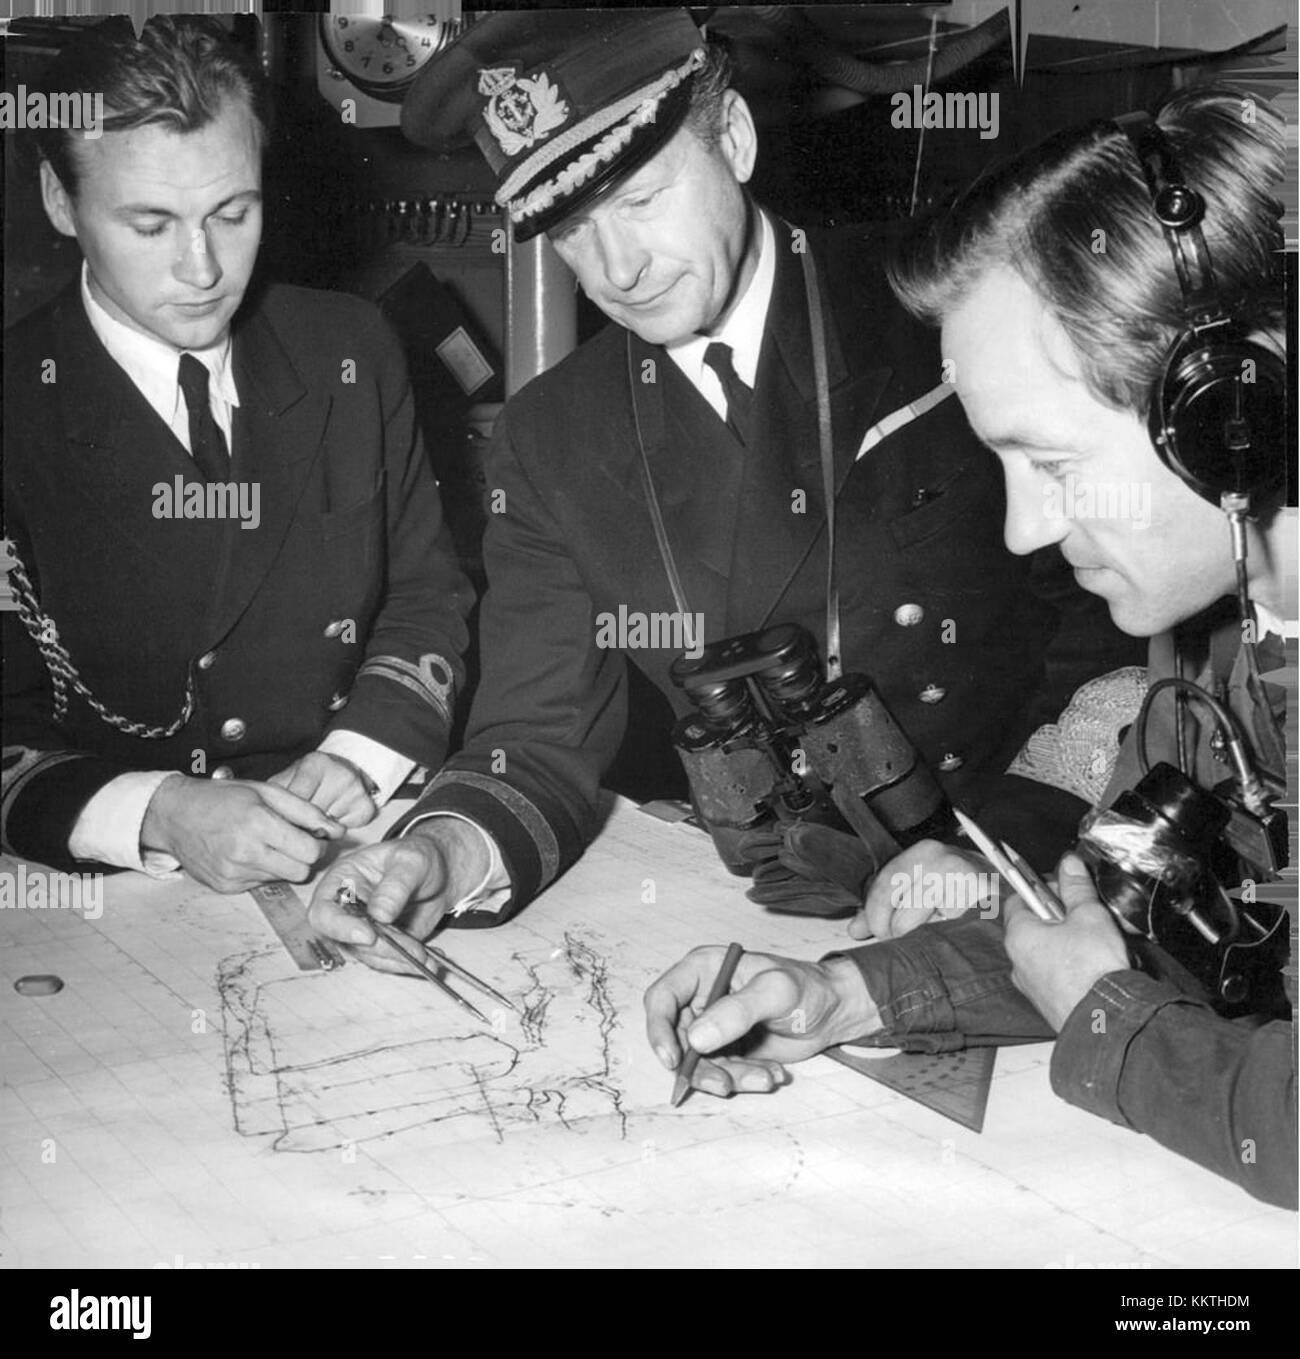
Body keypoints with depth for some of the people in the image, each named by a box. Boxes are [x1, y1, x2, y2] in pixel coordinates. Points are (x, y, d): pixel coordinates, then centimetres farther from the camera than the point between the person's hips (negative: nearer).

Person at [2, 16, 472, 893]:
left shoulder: (353, 353, 5)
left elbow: (429, 592, 11)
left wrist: (357, 758, -6)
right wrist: (159, 815, -21)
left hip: (363, 863, 1)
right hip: (113, 905, 0)